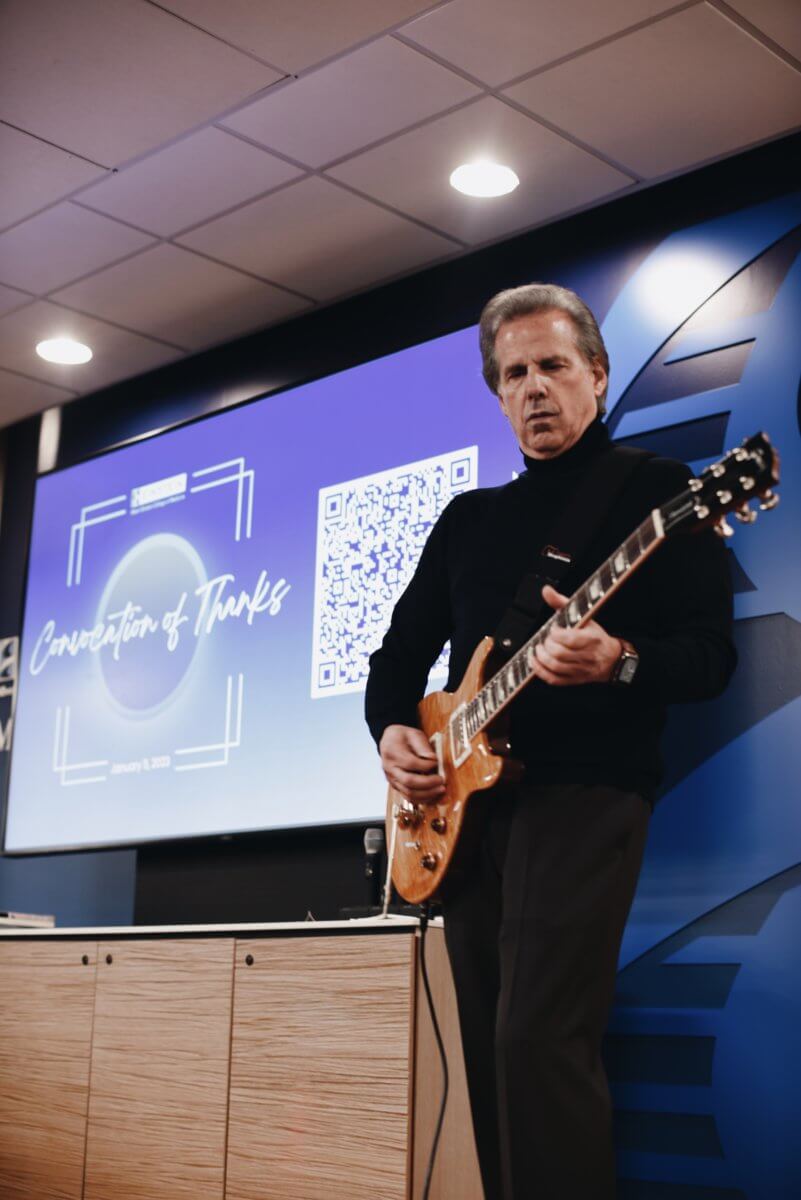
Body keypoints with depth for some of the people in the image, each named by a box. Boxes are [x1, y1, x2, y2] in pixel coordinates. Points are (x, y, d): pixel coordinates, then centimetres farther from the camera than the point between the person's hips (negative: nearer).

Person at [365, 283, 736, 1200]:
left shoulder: (657, 491, 0)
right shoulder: (467, 519, 18)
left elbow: (711, 653, -8)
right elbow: (400, 651, 21)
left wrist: (619, 662, -28)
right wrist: (391, 729, 0)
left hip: (585, 792, -6)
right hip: (464, 804, 7)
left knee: (538, 1039, -18)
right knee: (489, 1050, 10)